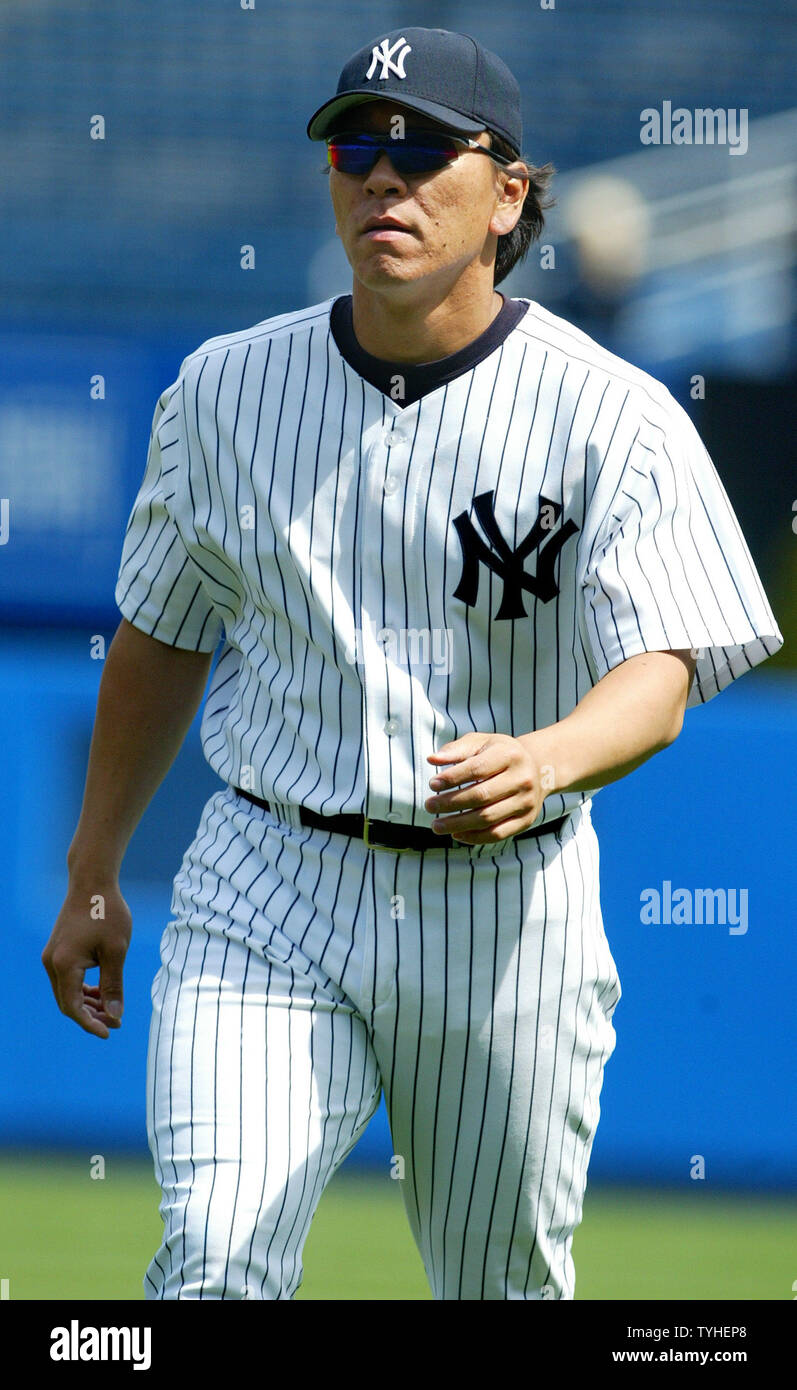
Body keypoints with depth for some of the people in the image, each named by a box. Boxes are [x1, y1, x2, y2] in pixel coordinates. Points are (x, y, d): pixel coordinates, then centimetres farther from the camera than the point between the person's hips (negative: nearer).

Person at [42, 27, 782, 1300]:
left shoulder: (611, 417, -8)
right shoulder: (228, 388, 3)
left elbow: (661, 671, -18)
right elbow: (162, 637, 15)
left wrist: (542, 761, -40)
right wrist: (92, 875, 17)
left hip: (507, 904, -1)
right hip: (265, 899, 1)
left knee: (505, 1277, 12)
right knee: (216, 1258, -18)